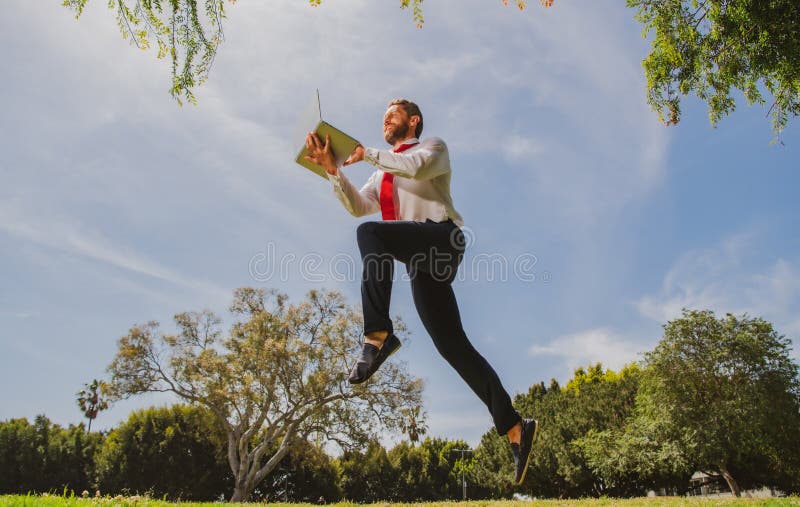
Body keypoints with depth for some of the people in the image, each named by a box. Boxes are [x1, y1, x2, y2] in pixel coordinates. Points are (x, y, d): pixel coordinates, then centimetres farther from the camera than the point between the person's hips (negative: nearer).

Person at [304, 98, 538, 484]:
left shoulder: (433, 147, 17)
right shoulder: (383, 175, 34)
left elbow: (416, 167, -9)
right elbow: (357, 206, 17)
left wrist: (366, 154, -1)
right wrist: (332, 169, 5)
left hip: (441, 237, -6)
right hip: (421, 259, 6)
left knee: (371, 233, -31)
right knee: (452, 344, -4)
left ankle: (378, 335, -33)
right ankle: (514, 427, -1)